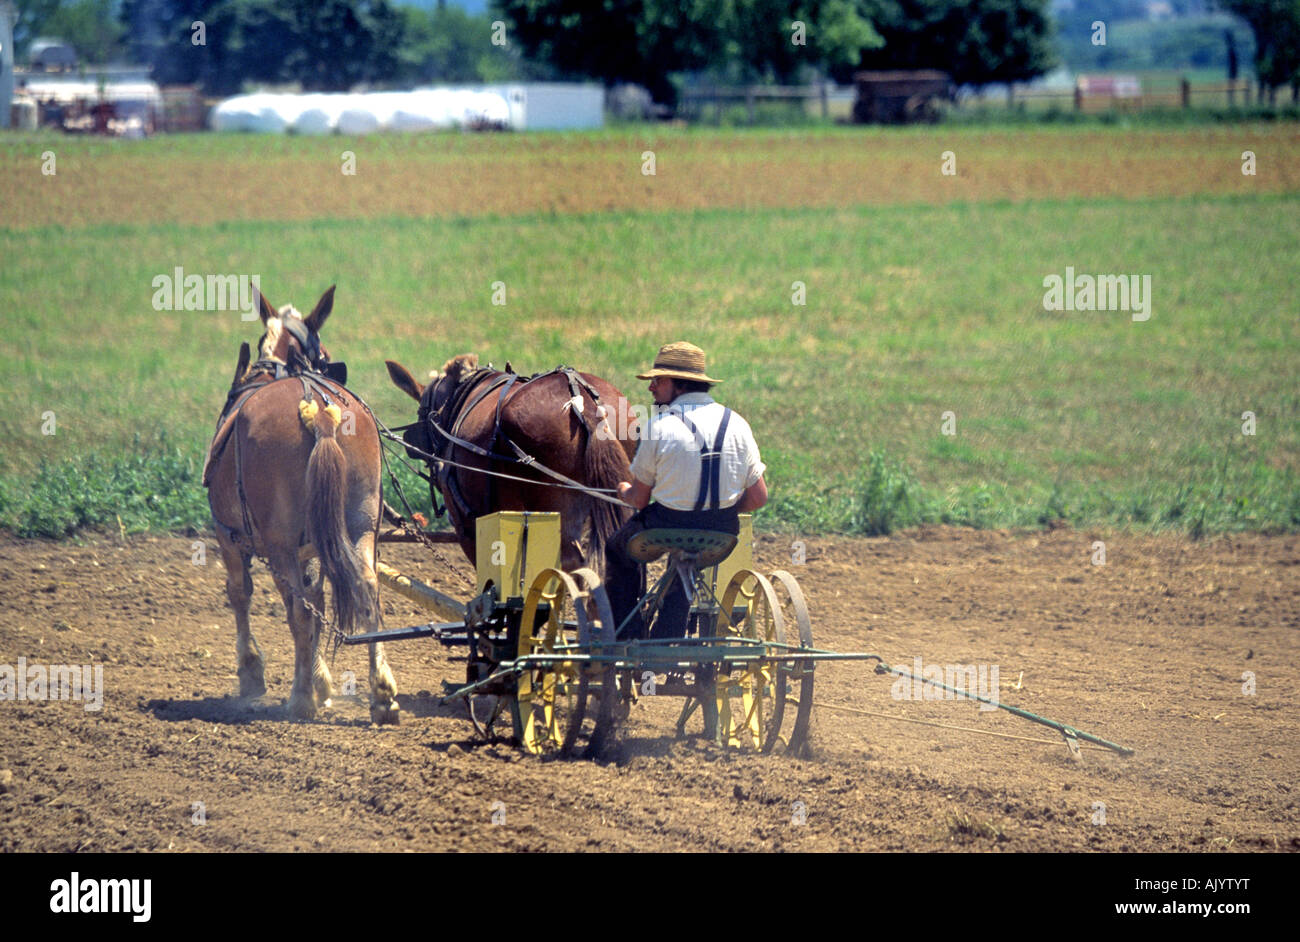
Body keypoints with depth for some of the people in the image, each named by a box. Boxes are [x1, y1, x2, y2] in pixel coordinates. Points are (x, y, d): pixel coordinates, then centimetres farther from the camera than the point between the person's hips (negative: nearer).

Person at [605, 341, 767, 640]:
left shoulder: (659, 426, -12)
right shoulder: (736, 424, -1)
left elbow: (639, 499, -5)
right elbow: (758, 498, 0)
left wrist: (625, 491, 19)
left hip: (665, 531, -3)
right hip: (722, 535, 4)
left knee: (618, 549, 28)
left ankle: (627, 639, 34)